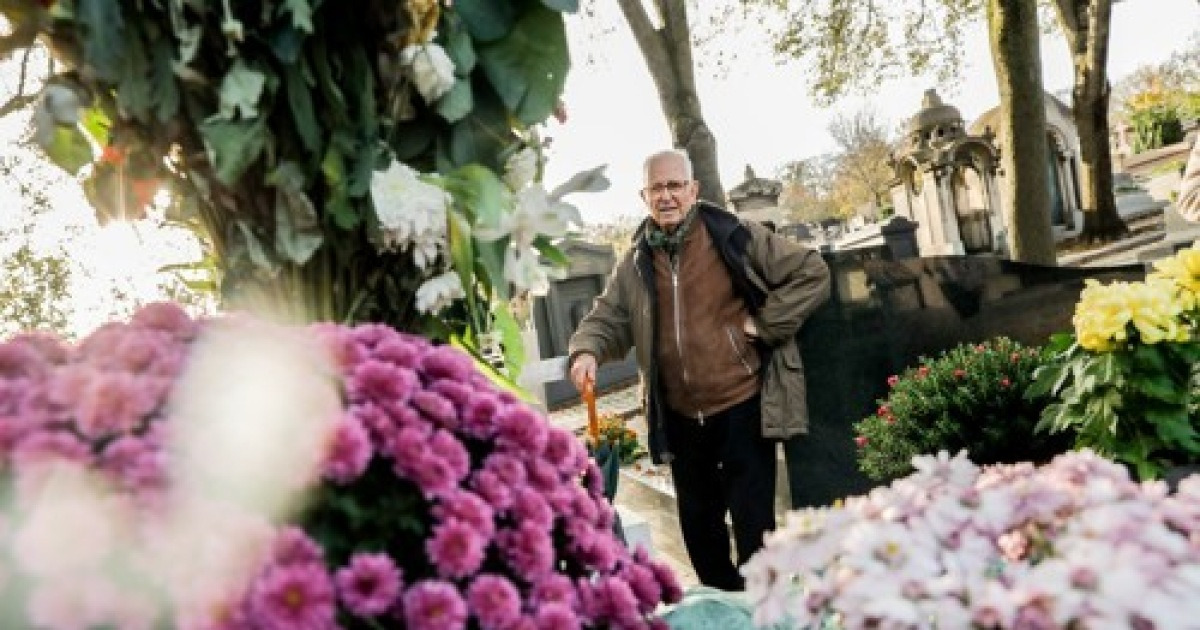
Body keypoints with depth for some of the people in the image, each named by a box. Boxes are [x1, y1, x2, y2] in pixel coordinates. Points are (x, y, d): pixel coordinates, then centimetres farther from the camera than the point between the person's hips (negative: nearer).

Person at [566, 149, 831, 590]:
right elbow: (608, 317, 6)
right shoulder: (636, 263, 4)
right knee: (697, 524, 19)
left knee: (752, 524, 2)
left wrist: (763, 325, -12)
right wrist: (586, 350, -16)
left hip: (742, 405, -5)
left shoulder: (734, 237, -9)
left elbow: (812, 273, -7)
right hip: (680, 416, 5)